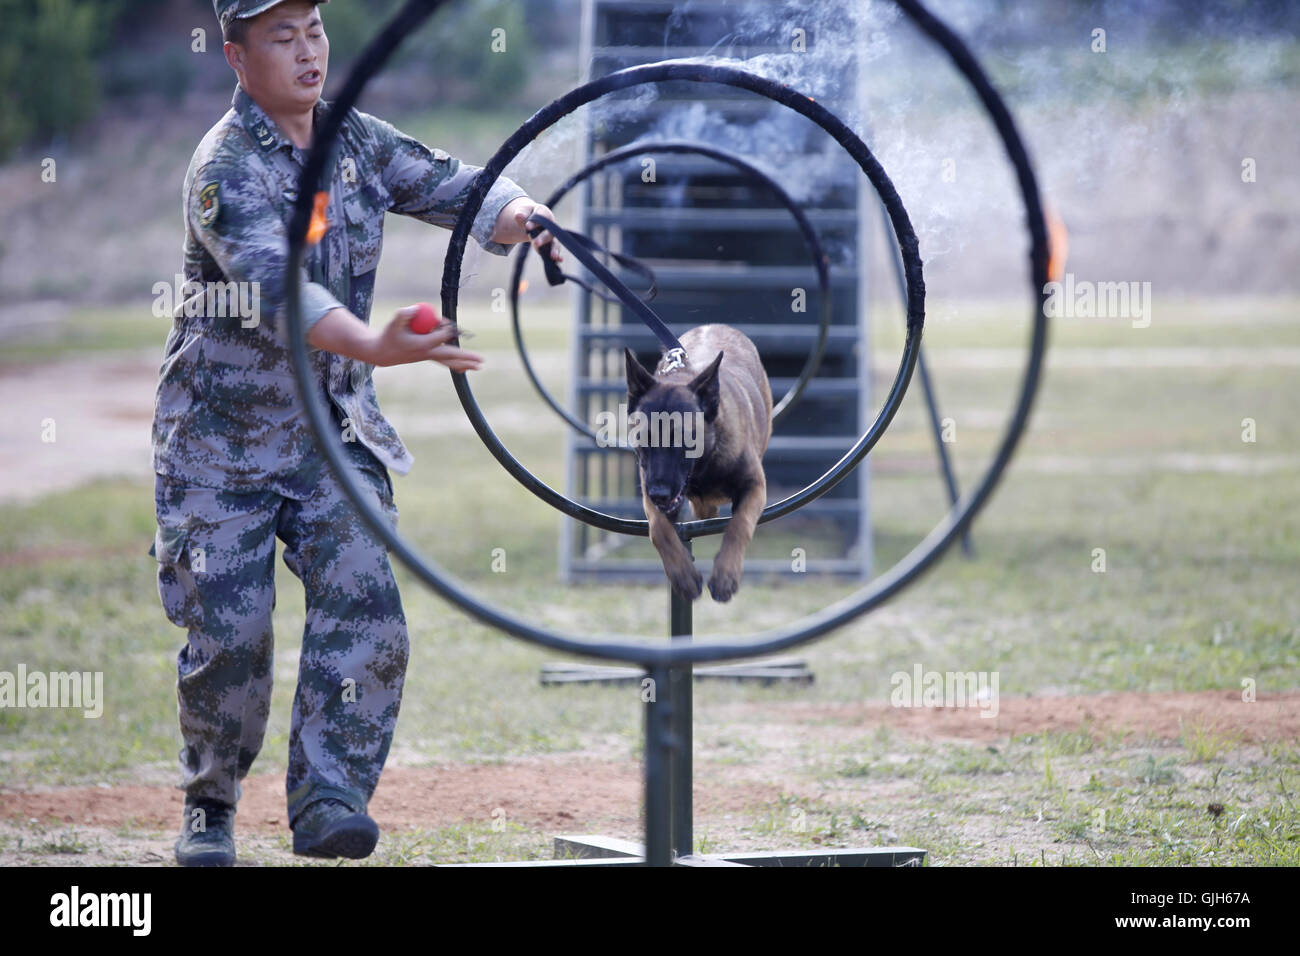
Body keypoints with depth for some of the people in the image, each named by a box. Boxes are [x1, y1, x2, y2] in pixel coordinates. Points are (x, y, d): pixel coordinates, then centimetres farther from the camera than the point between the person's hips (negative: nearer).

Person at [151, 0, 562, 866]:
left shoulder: (359, 142, 3)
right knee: (230, 632, -4)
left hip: (334, 435, 5)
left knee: (364, 607, -14)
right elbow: (273, 284, -35)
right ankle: (211, 805, 17)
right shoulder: (226, 167, -19)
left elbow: (455, 189, -1)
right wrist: (373, 345, -52)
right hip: (222, 441, -5)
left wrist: (521, 217, -26)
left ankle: (329, 797, -14)